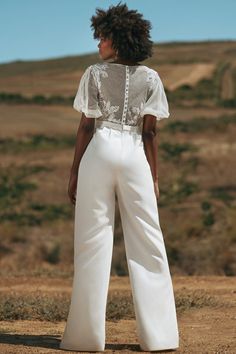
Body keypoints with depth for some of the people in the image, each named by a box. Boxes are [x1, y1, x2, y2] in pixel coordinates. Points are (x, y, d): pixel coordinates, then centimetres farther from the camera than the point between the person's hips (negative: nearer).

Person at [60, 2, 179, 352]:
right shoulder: (150, 78, 5)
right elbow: (150, 132, 3)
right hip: (134, 156, 2)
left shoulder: (95, 74, -1)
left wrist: (74, 171, 4)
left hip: (100, 152, -1)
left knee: (92, 241, 2)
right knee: (147, 243, 4)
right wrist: (154, 177, 7)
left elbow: (86, 126, -2)